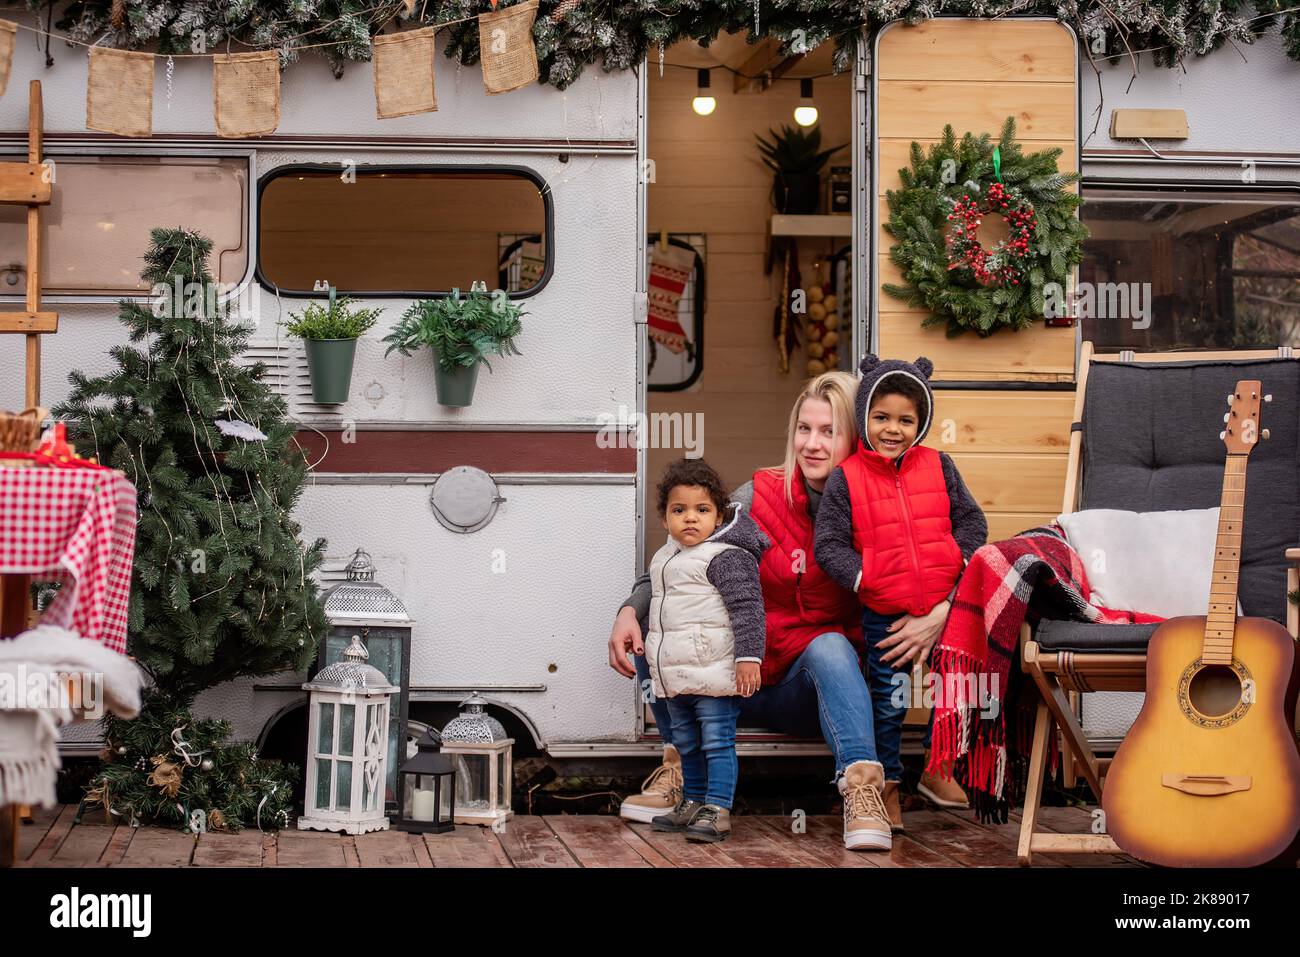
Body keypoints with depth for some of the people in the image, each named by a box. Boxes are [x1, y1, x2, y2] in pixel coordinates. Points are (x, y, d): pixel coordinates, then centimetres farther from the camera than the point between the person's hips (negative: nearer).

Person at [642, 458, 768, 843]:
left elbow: (747, 609, -18)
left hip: (713, 674, -9)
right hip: (675, 677, 9)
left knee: (717, 742, -5)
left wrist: (749, 656, -23)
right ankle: (693, 802, 31)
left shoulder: (726, 558, -14)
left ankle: (717, 810, -2)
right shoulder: (664, 558, 14)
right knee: (686, 744, 19)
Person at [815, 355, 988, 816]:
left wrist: (961, 565, -9)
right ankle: (885, 782, 23)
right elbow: (828, 544, -6)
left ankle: (938, 771, 29)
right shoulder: (846, 478, -5)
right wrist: (864, 580, -18)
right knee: (888, 702, 8)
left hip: (946, 610, 3)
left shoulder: (938, 467, 3)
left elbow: (971, 521, 7)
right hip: (885, 616, -2)